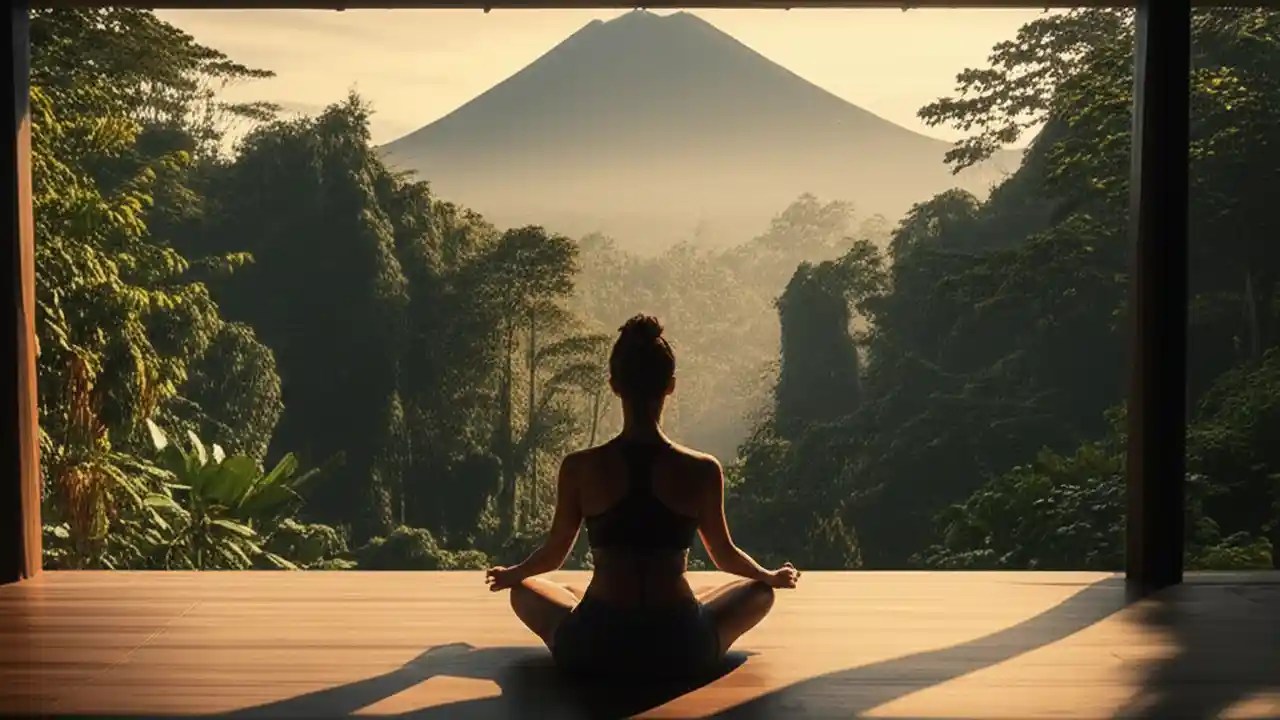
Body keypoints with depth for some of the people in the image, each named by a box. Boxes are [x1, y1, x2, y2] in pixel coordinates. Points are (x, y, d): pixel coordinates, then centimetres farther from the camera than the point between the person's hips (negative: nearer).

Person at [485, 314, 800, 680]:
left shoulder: (579, 468, -8)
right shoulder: (702, 471, -8)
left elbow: (553, 553, 7)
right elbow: (725, 556, 7)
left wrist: (508, 574, 30)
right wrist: (771, 576, 30)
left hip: (594, 649, 0)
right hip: (682, 650, 0)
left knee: (524, 591, 29)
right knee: (759, 591, 27)